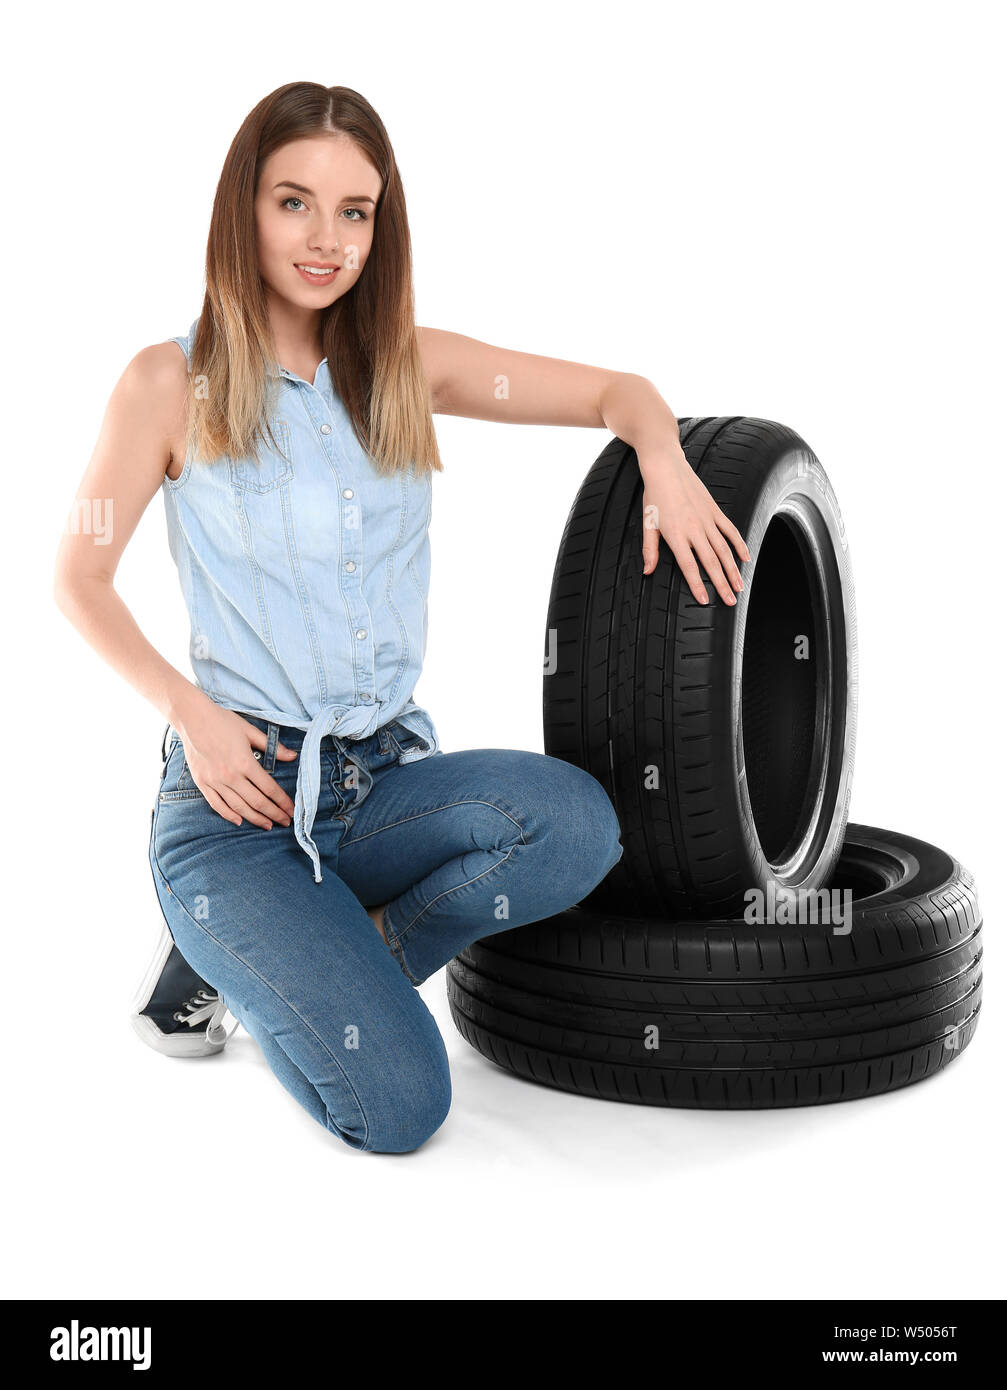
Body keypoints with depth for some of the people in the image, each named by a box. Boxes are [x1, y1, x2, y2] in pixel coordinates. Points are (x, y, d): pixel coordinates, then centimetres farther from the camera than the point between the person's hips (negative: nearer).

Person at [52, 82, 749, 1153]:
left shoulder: (407, 366, 8)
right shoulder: (173, 384, -2)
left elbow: (614, 392, 11)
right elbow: (80, 579, 3)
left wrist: (666, 464, -12)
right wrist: (192, 713, -11)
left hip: (385, 778, 5)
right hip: (234, 794, -4)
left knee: (576, 822, -28)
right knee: (396, 1108, -20)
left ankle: (325, 962, -2)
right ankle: (227, 960, 11)